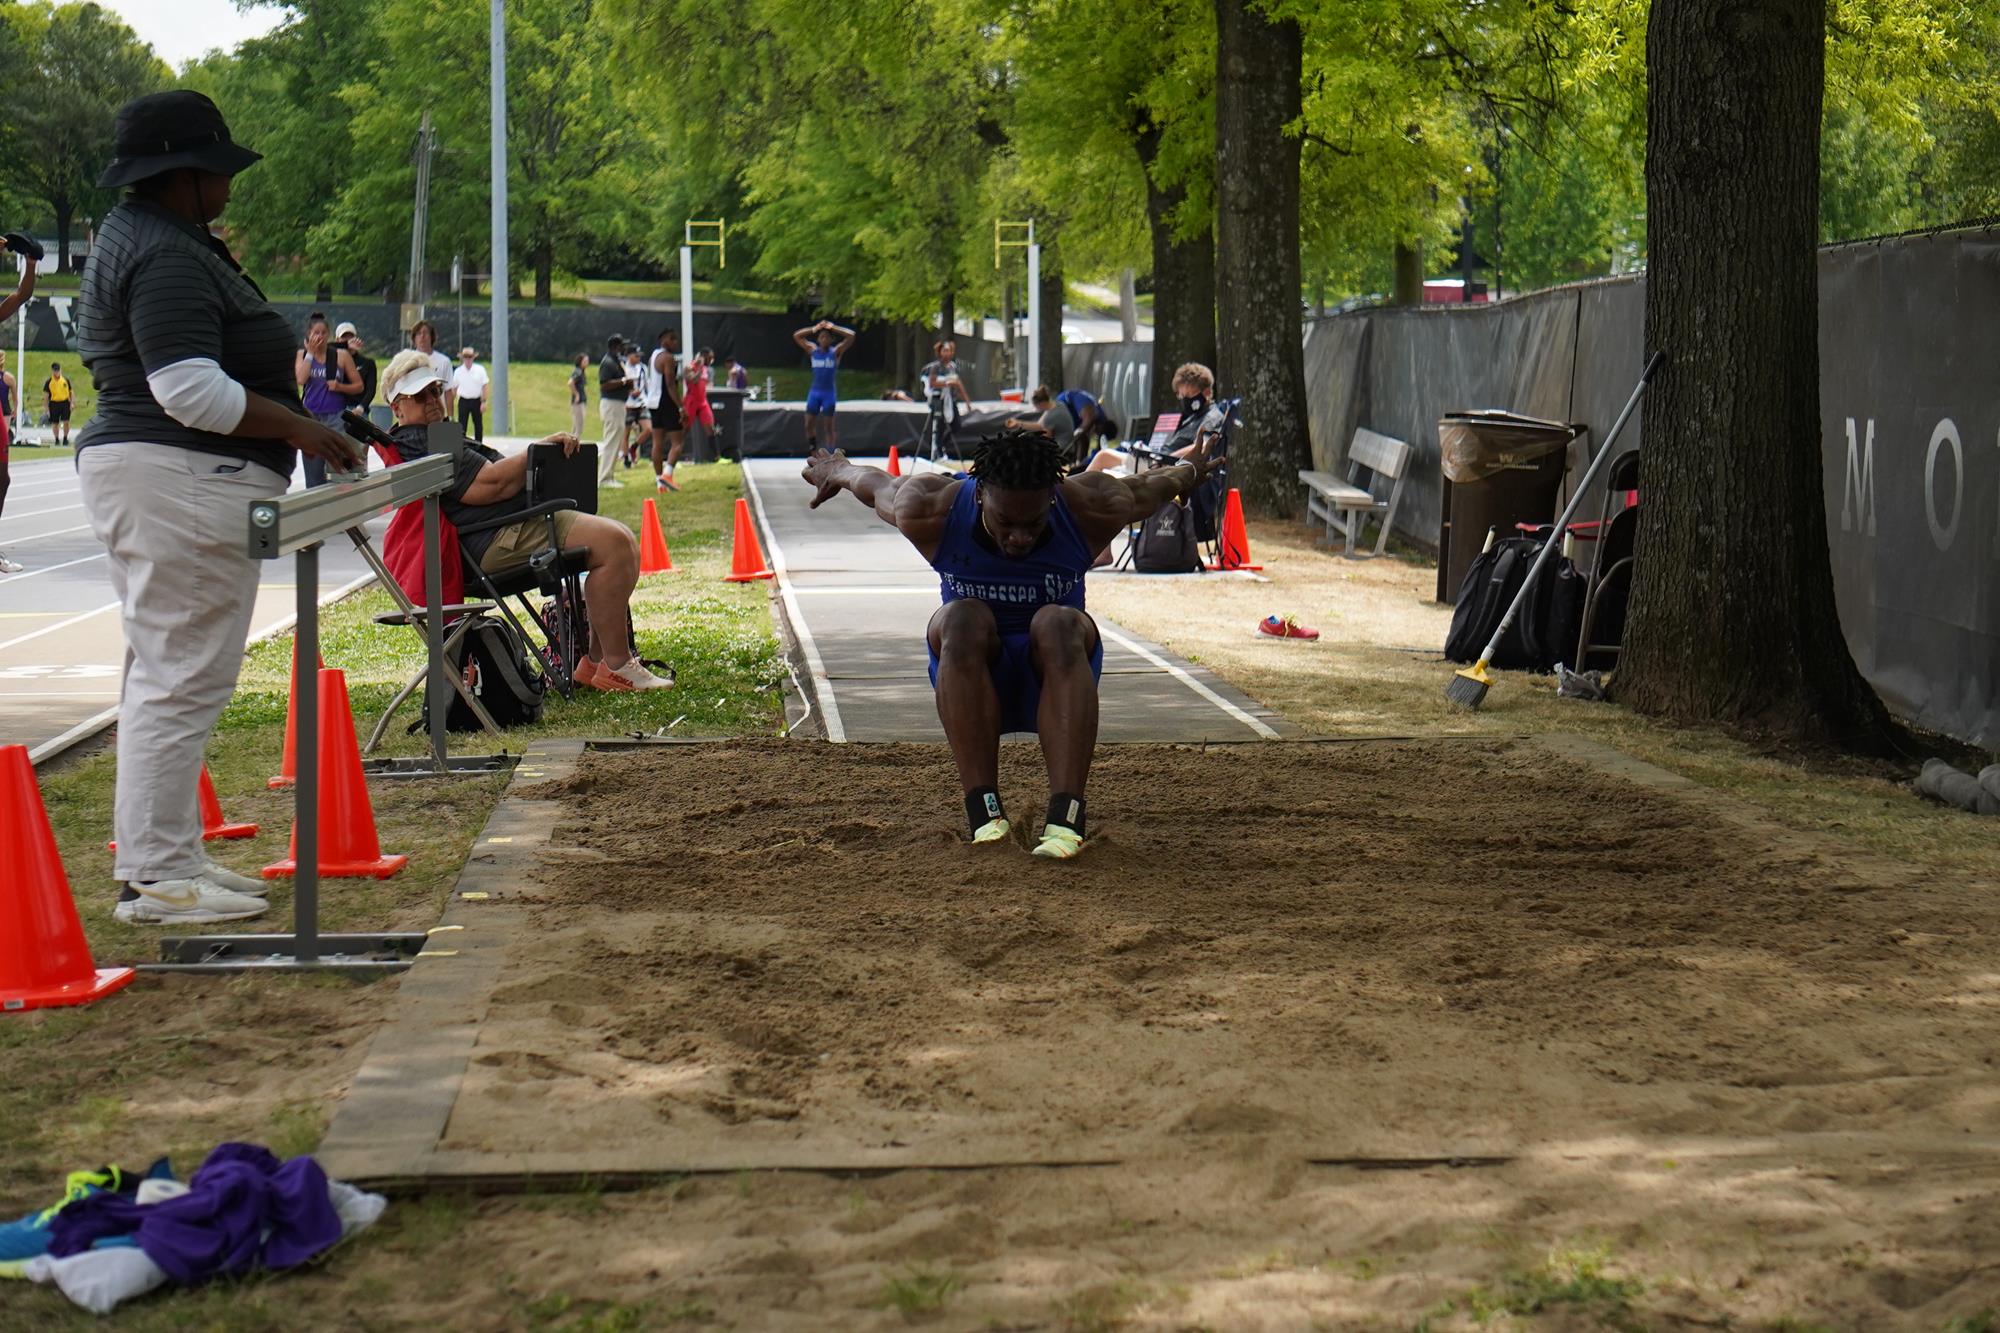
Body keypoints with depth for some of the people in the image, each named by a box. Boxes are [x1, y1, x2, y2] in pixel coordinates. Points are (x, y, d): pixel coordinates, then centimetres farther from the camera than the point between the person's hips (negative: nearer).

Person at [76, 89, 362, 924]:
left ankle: (162, 860, 22)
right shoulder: (169, 259, -17)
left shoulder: (136, 235, 18)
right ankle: (157, 877, -5)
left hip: (135, 475, 12)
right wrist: (302, 430, -16)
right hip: (182, 485, -12)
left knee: (164, 675, 15)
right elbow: (192, 391, -24)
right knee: (182, 679, -8)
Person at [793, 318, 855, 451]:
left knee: (828, 426, 0)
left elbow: (851, 336, -14)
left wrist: (833, 328, -13)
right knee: (809, 424, 1)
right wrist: (814, 329, -4)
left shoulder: (836, 352, -4)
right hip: (814, 392, 3)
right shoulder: (813, 350, 4)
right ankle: (812, 449, 16)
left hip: (829, 393, -3)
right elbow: (796, 336, 3)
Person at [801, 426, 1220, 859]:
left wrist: (1190, 470, 26)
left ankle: (1066, 814, -46)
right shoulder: (929, 510, -18)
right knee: (963, 619, -33)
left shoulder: (1091, 508, -17)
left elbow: (1148, 486, 6)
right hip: (969, 675, 0)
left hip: (1054, 672, 0)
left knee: (1059, 625, -34)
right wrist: (835, 470, 25)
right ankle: (983, 808, -36)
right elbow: (875, 483, 4)